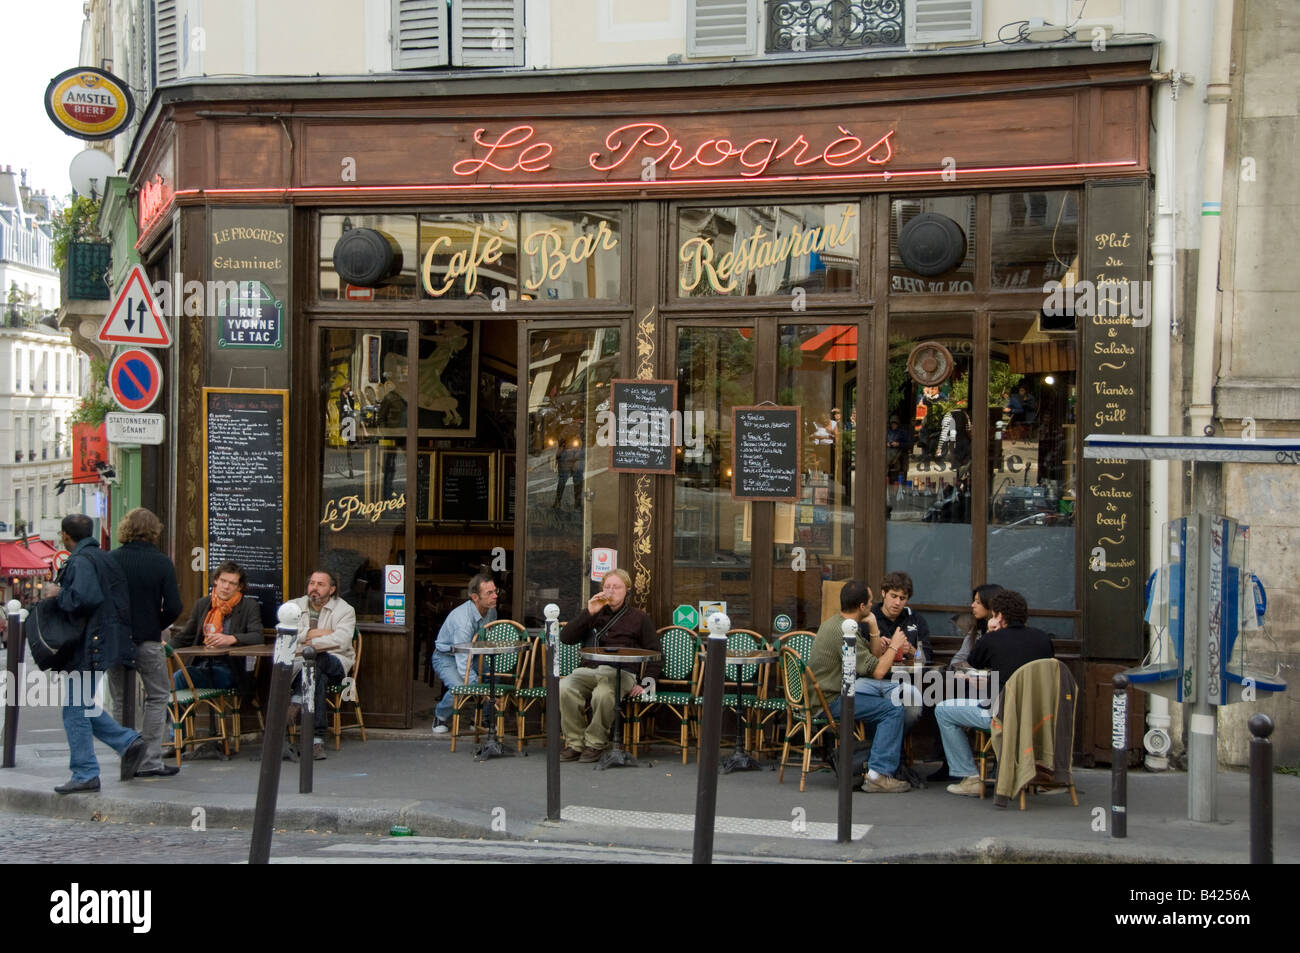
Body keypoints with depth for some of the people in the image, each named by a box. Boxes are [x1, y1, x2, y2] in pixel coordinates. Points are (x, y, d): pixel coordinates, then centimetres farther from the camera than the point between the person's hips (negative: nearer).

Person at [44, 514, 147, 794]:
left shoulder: (81, 561, -14)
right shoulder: (102, 557, 16)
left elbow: (84, 598, -28)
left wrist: (58, 594, -10)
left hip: (89, 645, -10)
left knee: (75, 710, -2)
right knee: (82, 705, 18)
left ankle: (85, 774, 1)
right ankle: (129, 742, 10)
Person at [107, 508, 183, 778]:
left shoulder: (108, 560, -3)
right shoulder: (162, 563, -7)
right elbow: (173, 608, -11)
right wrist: (155, 626, 6)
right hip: (147, 642, -2)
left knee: (121, 701, 13)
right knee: (158, 697, 9)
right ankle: (150, 761, 3)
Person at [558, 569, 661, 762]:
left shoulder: (638, 618, 16)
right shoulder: (595, 614, 24)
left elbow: (656, 654, 13)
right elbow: (565, 637, 10)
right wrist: (589, 613, 1)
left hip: (621, 672, -3)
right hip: (589, 671, 3)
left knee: (603, 693, -38)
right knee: (564, 688, -30)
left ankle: (595, 743, -16)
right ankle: (575, 743, -16)